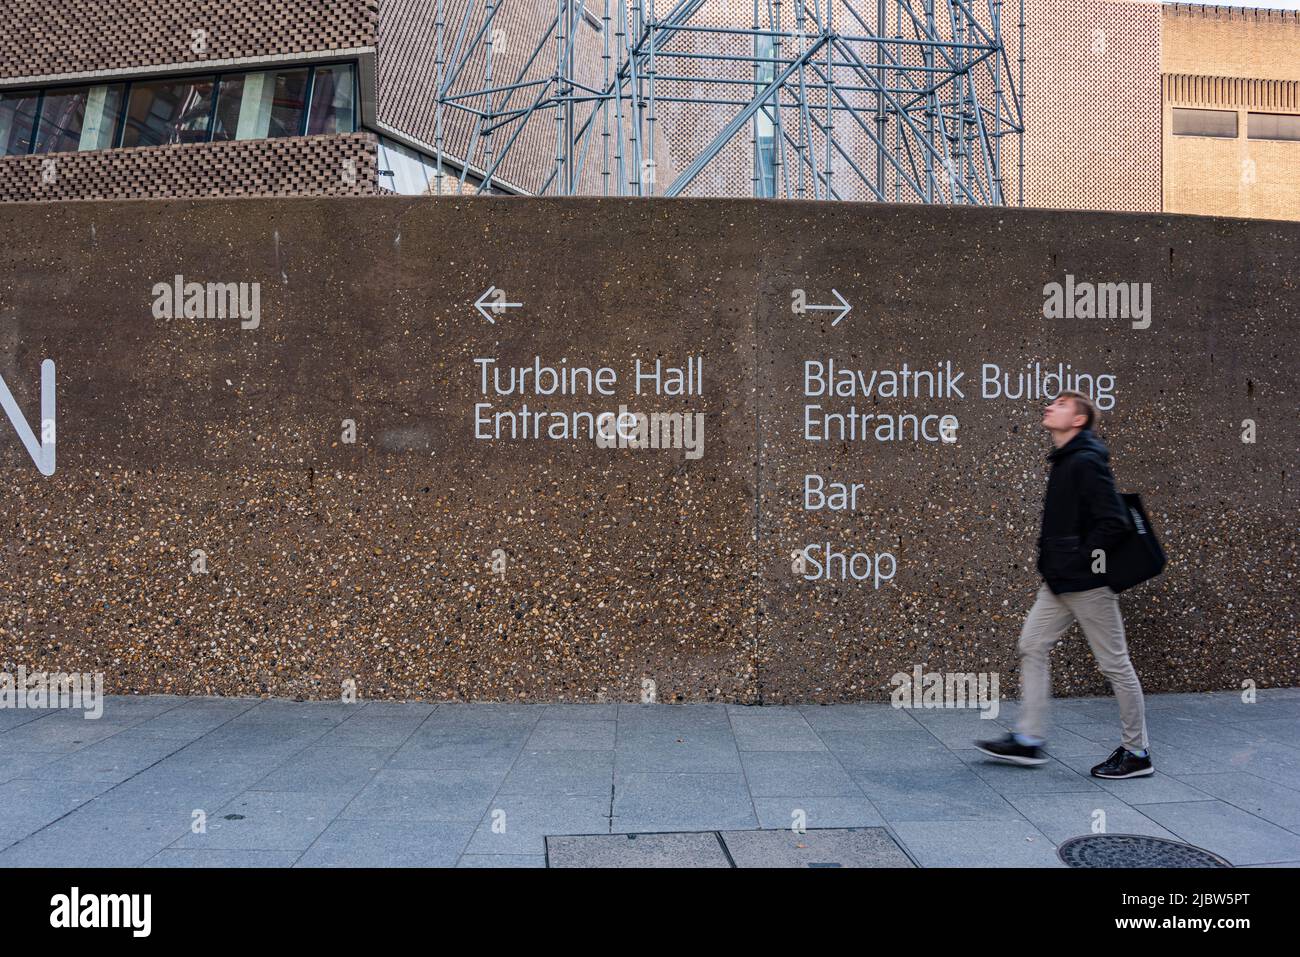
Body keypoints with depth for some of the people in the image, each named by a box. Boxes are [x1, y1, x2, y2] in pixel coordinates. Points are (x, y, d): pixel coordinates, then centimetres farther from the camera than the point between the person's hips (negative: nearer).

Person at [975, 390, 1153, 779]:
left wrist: (1079, 561, -17)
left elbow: (1114, 523, -24)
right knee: (1032, 646, 9)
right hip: (1059, 582, 10)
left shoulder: (1086, 462, -18)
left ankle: (1136, 753, 15)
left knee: (1114, 663, 2)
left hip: (1086, 583, -10)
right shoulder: (1063, 461, 12)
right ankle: (1028, 739, 15)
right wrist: (1053, 561, 13)